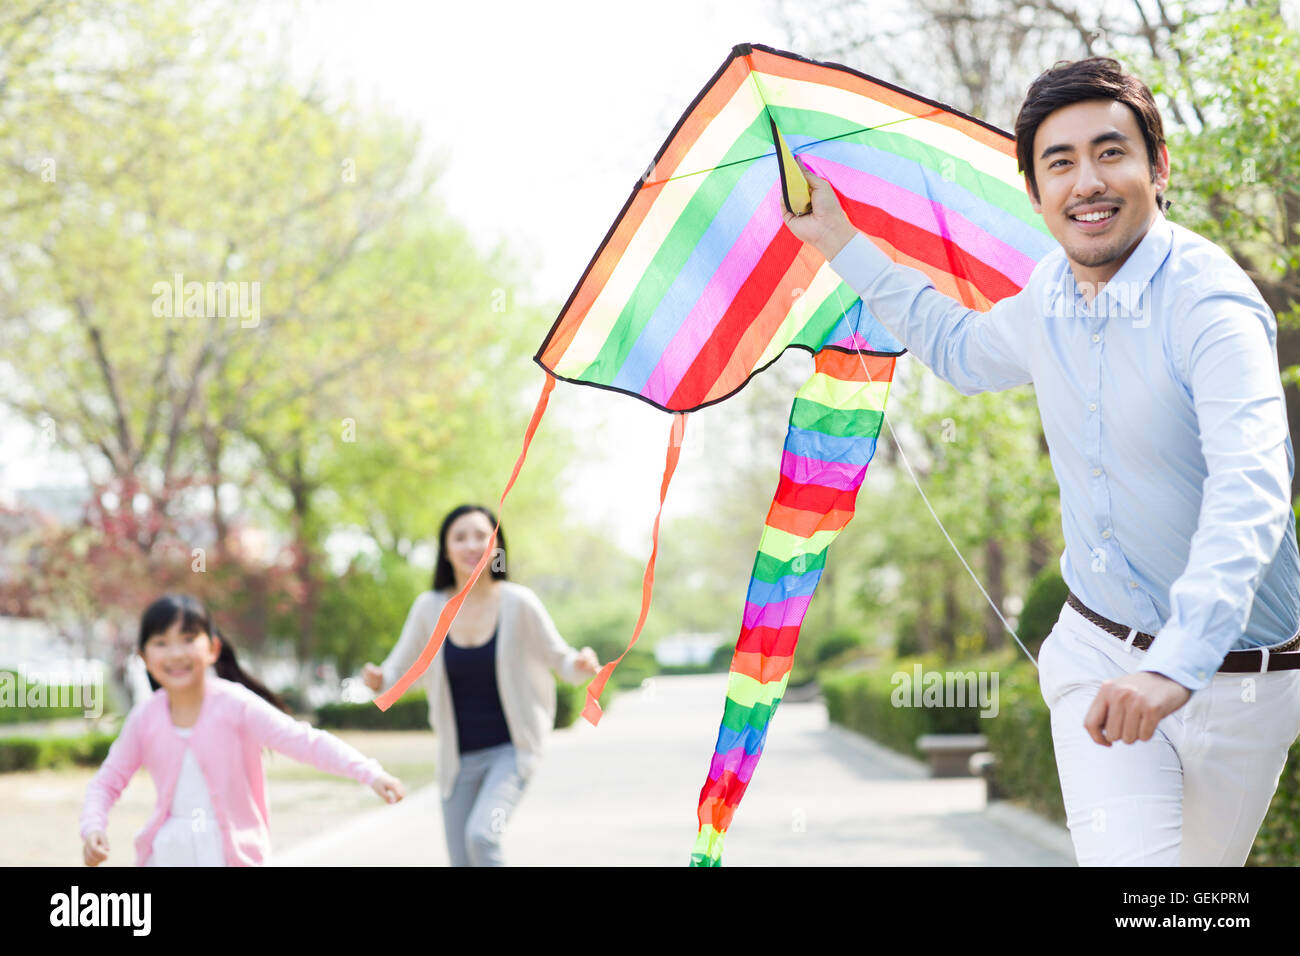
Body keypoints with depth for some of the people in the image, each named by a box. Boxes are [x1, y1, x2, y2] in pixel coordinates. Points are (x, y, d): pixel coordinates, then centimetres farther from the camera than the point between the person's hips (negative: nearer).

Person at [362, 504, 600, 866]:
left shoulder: (518, 602, -10)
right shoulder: (430, 607, -4)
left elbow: (561, 660, -3)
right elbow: (397, 669, 2)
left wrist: (583, 665, -26)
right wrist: (377, 679, -21)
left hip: (510, 751, -3)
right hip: (458, 758, 4)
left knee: (481, 834, -28)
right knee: (462, 861, 6)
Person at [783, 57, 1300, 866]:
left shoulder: (1209, 303, -23)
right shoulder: (1048, 297, 1)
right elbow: (961, 350, 26)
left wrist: (1177, 665, -51)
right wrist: (839, 239, 25)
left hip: (1232, 674, -4)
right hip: (1097, 653, 4)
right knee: (1122, 857, -12)